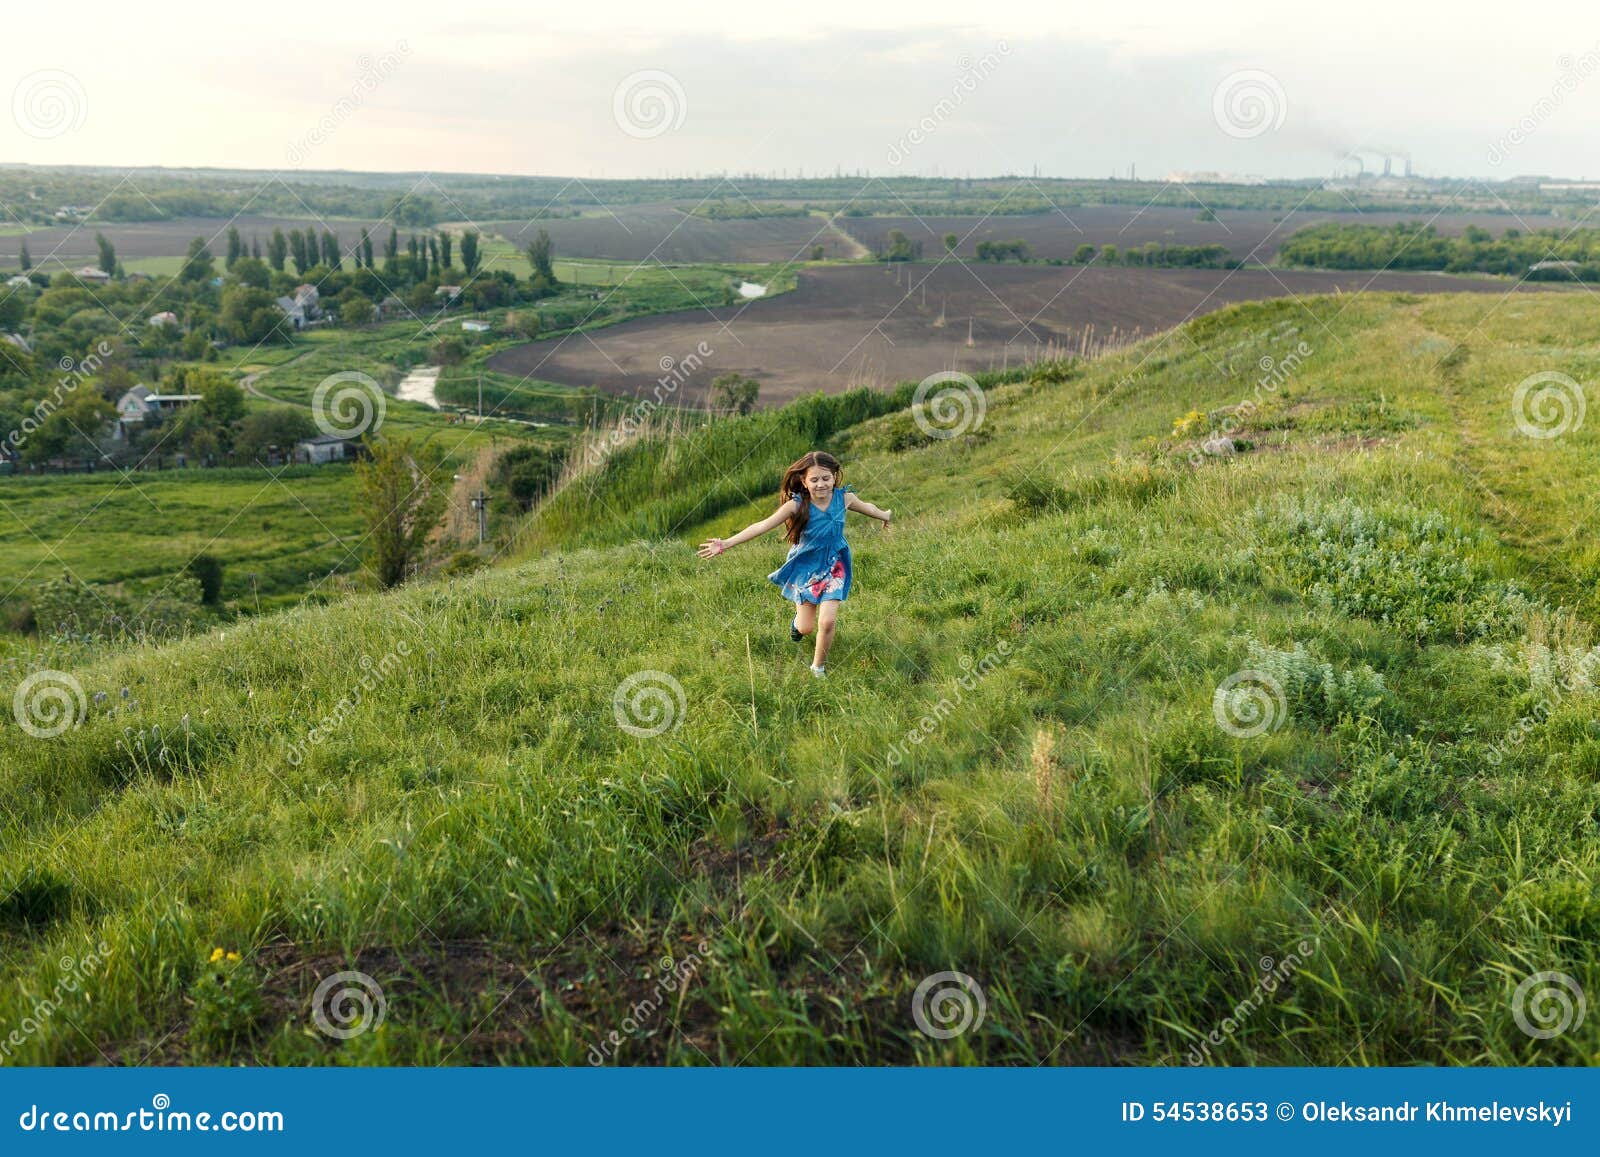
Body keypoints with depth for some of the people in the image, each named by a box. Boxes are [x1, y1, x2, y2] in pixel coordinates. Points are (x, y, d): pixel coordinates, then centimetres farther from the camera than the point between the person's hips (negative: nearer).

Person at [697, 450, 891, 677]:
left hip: (833, 567, 1)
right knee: (806, 628, 8)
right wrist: (726, 543, -33)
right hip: (805, 568, -1)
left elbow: (866, 507, 9)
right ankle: (798, 617, 49)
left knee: (827, 622, -12)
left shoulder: (844, 498, -14)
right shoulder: (797, 505, -22)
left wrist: (885, 516, 29)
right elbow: (763, 526, -26)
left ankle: (818, 667, 15)